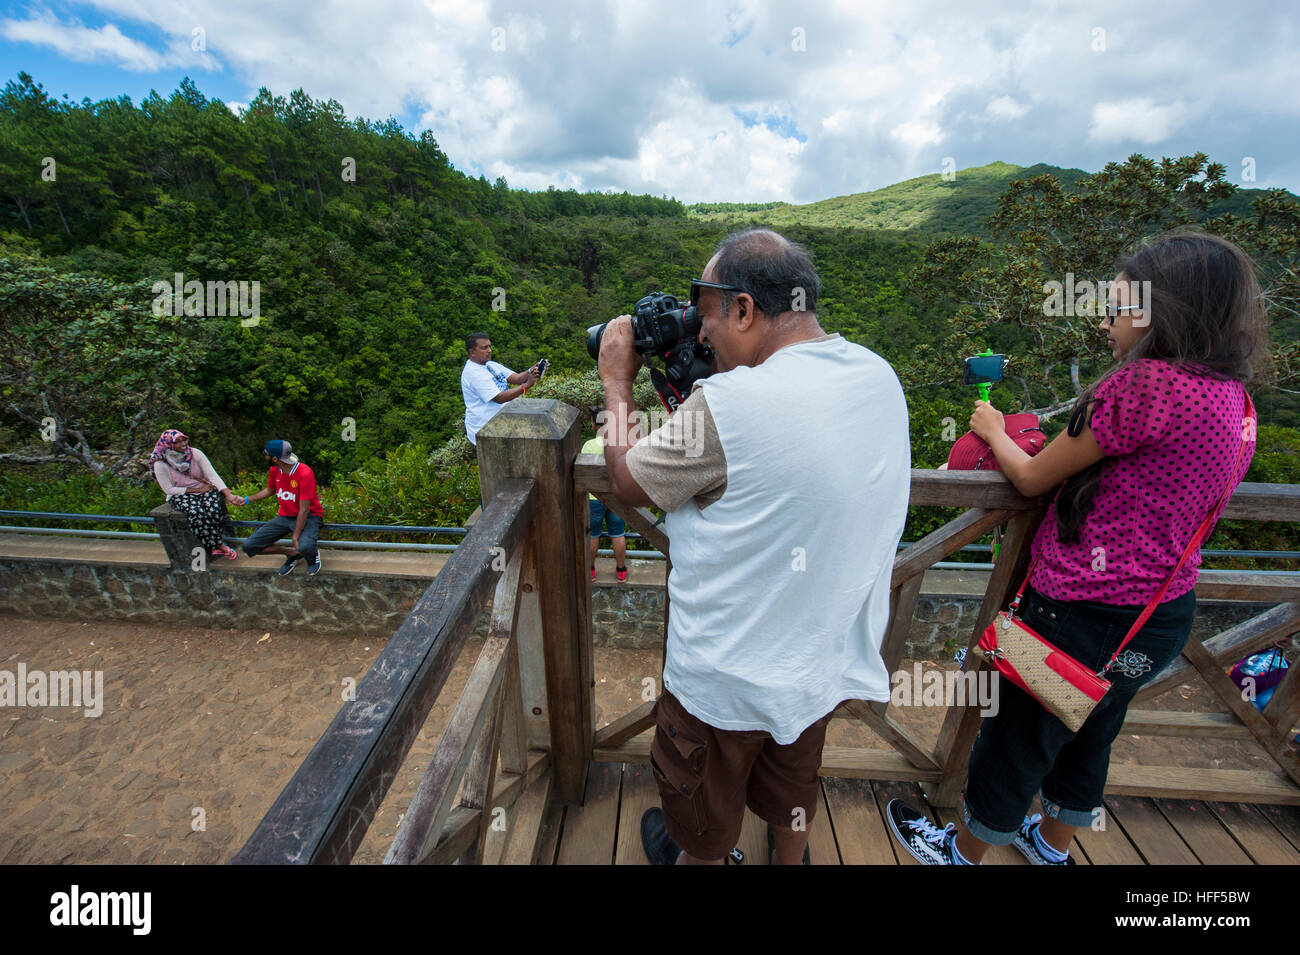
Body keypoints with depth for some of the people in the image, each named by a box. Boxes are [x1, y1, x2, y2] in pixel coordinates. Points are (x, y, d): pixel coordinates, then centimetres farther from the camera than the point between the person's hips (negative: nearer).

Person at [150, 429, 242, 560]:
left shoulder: (195, 453, -5)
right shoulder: (160, 464, -8)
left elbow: (212, 475, -10)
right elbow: (169, 489, -6)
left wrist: (228, 494, -23)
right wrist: (196, 490, -12)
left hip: (205, 489, 2)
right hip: (180, 495, -2)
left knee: (214, 509, -31)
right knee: (196, 513, -34)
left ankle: (214, 547, -17)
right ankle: (220, 546, -22)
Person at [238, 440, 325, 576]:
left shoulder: (305, 473, -24)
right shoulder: (274, 470, -1)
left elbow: (304, 509, -23)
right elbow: (269, 490, 24)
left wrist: (296, 535, -23)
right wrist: (246, 499, 28)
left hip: (308, 517, -7)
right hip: (285, 517, 7)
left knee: (304, 547, -38)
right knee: (248, 546, -4)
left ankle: (313, 556, 1)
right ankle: (292, 553, 10)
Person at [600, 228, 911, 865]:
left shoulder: (725, 406, -33)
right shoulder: (879, 376, -8)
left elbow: (627, 482, -16)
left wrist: (616, 383, -3)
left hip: (728, 675, -6)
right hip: (828, 658, 7)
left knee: (702, 805, 27)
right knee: (794, 790, 35)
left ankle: (689, 857, 55)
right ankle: (790, 858, 61)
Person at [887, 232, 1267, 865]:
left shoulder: (1145, 386, -23)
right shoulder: (1236, 400, 4)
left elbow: (1032, 478, -13)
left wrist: (993, 430, 6)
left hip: (1086, 612, -8)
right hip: (1164, 616, 8)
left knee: (1014, 742, 13)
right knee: (1087, 741, 28)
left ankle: (964, 852, 37)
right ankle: (1053, 846, 52)